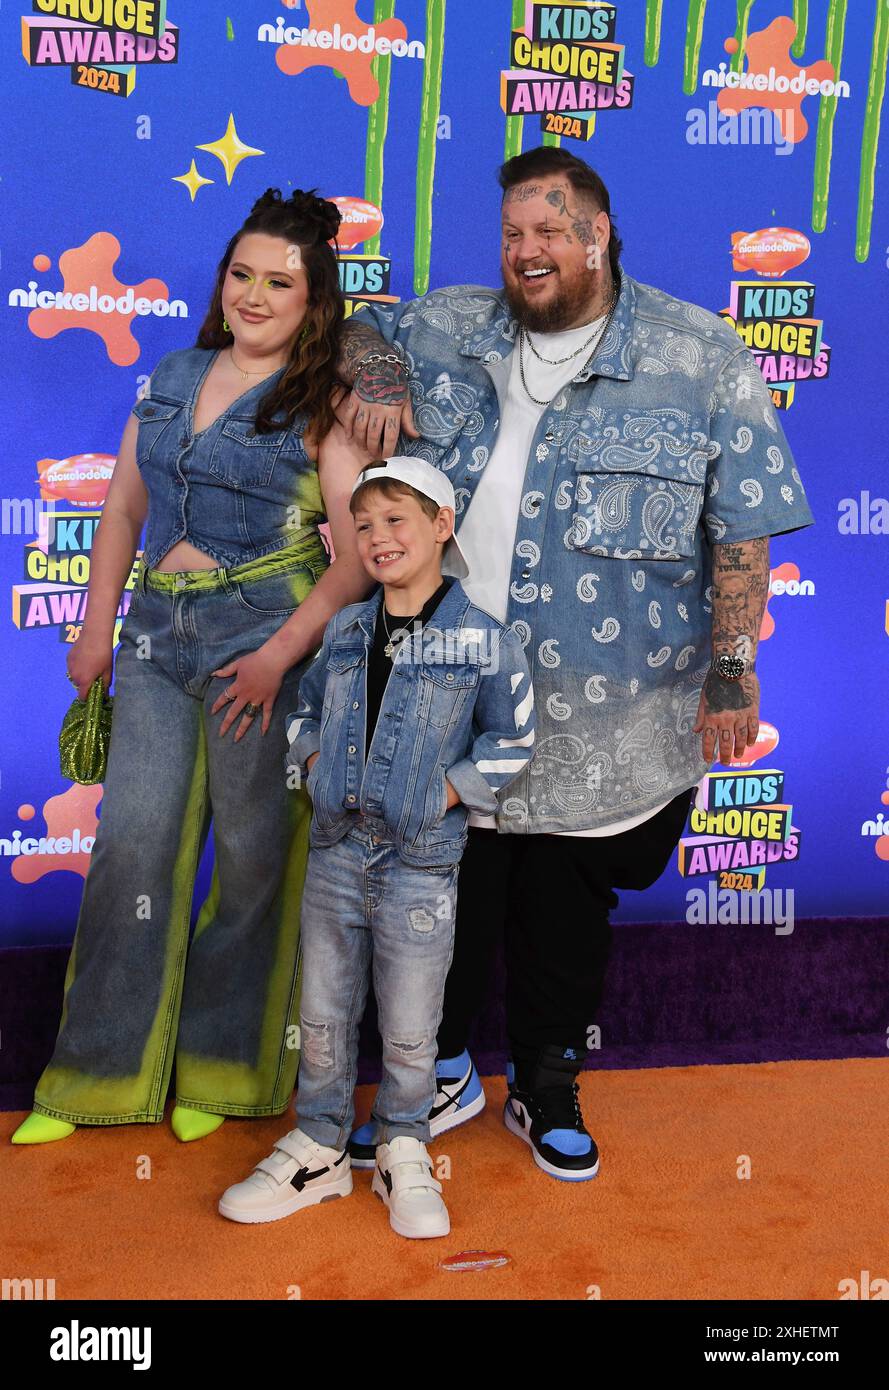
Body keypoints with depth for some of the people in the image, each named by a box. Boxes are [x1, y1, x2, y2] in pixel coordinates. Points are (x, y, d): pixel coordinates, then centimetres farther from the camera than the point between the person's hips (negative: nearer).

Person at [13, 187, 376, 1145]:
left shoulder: (324, 407, -4)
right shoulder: (173, 379, 13)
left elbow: (358, 555, -12)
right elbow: (124, 509, 17)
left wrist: (277, 658, -19)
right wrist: (97, 629, 12)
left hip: (264, 642, -5)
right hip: (157, 633, 5)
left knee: (253, 858, 4)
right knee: (131, 844, 6)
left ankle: (221, 1069, 24)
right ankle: (105, 1072, 21)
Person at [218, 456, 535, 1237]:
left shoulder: (483, 639, -8)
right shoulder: (344, 632, 7)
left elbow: (510, 742, -4)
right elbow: (307, 712, 20)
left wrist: (442, 796, -11)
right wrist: (316, 769, 3)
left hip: (421, 860, -4)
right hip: (336, 852, 5)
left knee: (410, 1026, 8)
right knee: (323, 1013, 14)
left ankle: (403, 1153, 30)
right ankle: (319, 1151, 31)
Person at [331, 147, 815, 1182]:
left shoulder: (703, 358, -3)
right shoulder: (448, 327, 6)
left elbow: (743, 529, -4)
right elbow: (359, 328, 24)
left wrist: (732, 669, -8)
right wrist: (375, 376, 0)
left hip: (601, 730, -2)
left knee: (566, 912, 13)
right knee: (442, 897, 12)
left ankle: (546, 1090, 36)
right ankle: (440, 1075, 35)